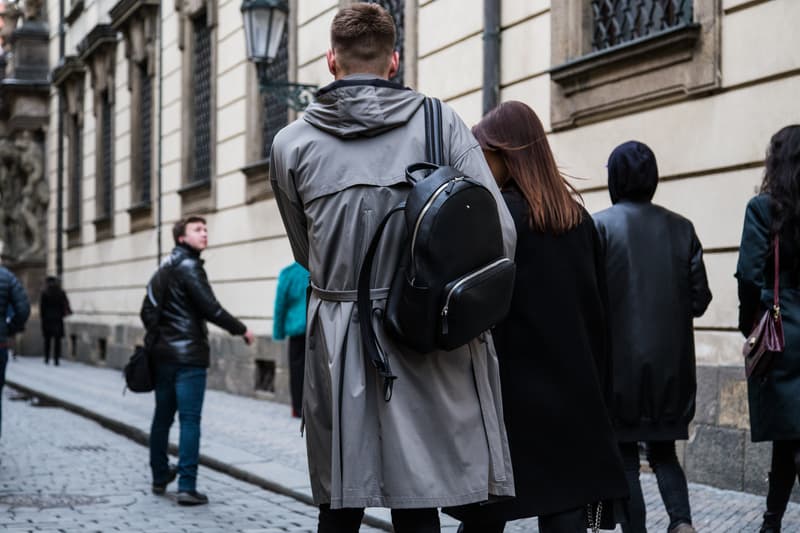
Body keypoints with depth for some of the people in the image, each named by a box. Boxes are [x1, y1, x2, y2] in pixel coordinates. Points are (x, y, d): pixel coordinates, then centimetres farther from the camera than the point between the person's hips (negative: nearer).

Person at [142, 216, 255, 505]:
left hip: (163, 354, 9)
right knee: (189, 420, -9)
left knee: (162, 417, 15)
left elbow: (148, 310, 18)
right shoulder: (189, 267, -11)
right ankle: (186, 487, -12)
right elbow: (210, 308, -17)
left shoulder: (164, 269, 16)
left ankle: (160, 477, 26)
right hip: (189, 357, -8)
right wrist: (241, 329, -6)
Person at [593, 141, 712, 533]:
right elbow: (700, 298, 2)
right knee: (663, 450, 15)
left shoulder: (599, 225, -8)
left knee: (625, 456, 6)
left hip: (620, 361, -3)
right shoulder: (681, 228, 3)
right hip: (671, 364, 3)